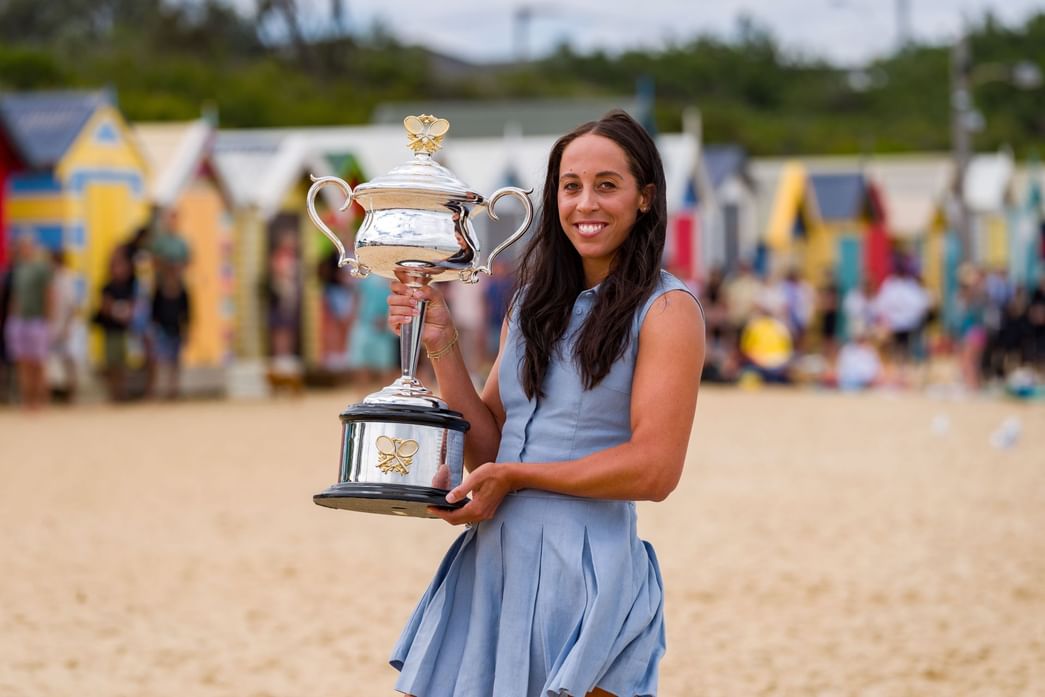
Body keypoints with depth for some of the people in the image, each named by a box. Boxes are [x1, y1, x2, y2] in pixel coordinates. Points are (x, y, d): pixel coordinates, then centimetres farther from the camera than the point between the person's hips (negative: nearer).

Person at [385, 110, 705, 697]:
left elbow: (654, 470, -13)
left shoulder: (667, 310, -5)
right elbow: (487, 450, 10)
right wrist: (441, 344, 1)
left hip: (589, 570, -5)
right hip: (491, 562, 6)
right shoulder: (534, 306, 13)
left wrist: (514, 477, -8)